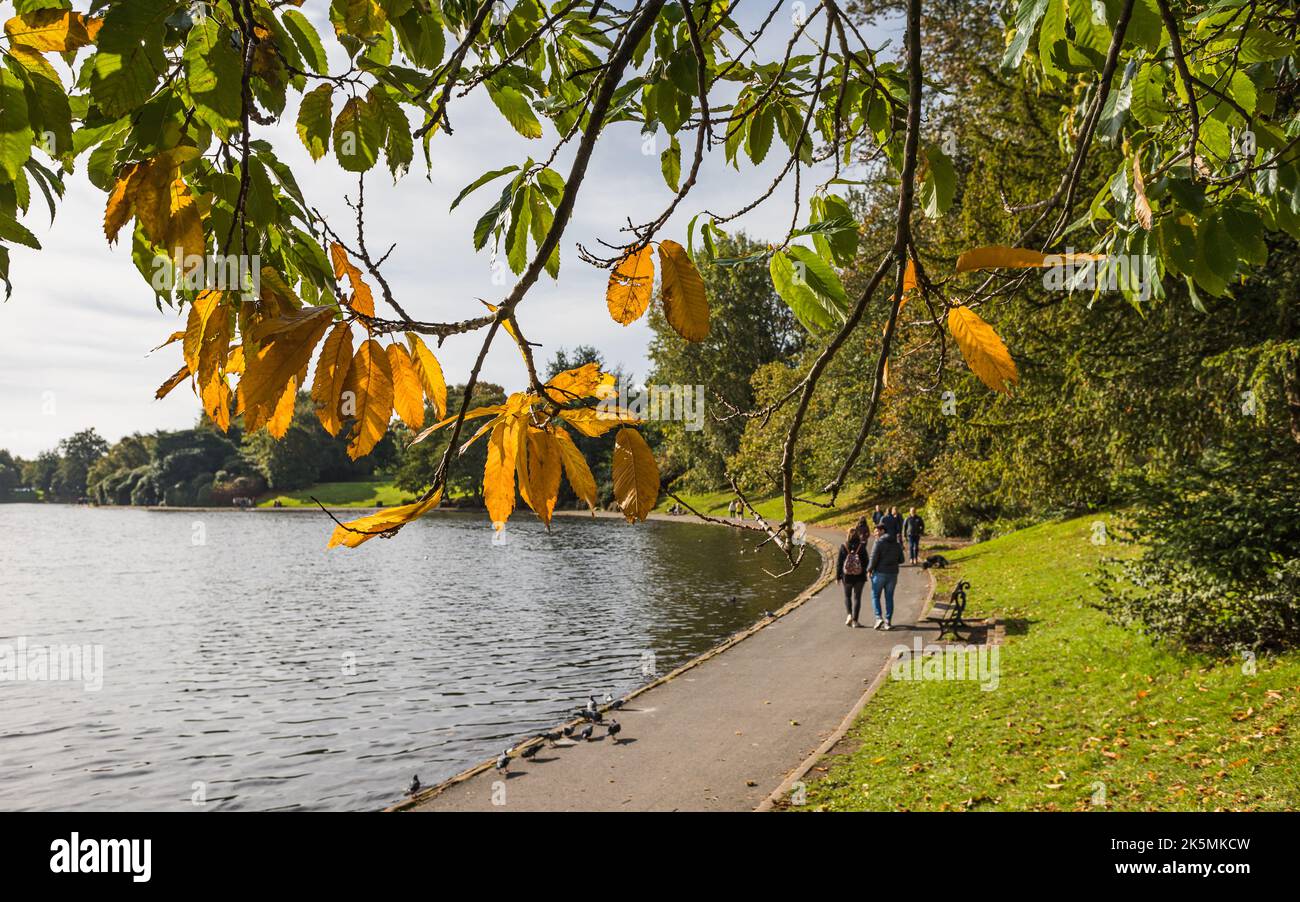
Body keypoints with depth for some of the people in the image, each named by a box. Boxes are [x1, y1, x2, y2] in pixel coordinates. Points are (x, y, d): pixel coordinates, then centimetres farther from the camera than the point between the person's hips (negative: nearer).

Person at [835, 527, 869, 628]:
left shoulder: (843, 547, -7)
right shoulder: (862, 547, -8)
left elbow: (839, 562, -4)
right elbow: (865, 562, -5)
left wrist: (837, 577, 4)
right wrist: (865, 574, 10)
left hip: (846, 577, 0)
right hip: (859, 577, 0)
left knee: (847, 596, 19)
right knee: (857, 597, 8)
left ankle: (848, 614, -2)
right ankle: (855, 621, 7)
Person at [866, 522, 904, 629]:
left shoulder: (879, 542, -11)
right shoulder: (896, 543, 9)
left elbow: (873, 558, -16)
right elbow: (901, 559, 12)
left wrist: (869, 570, -3)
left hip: (880, 573, -5)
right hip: (893, 574, 5)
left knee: (875, 596, 6)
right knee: (889, 598, 10)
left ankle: (879, 618, -9)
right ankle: (888, 622, 9)